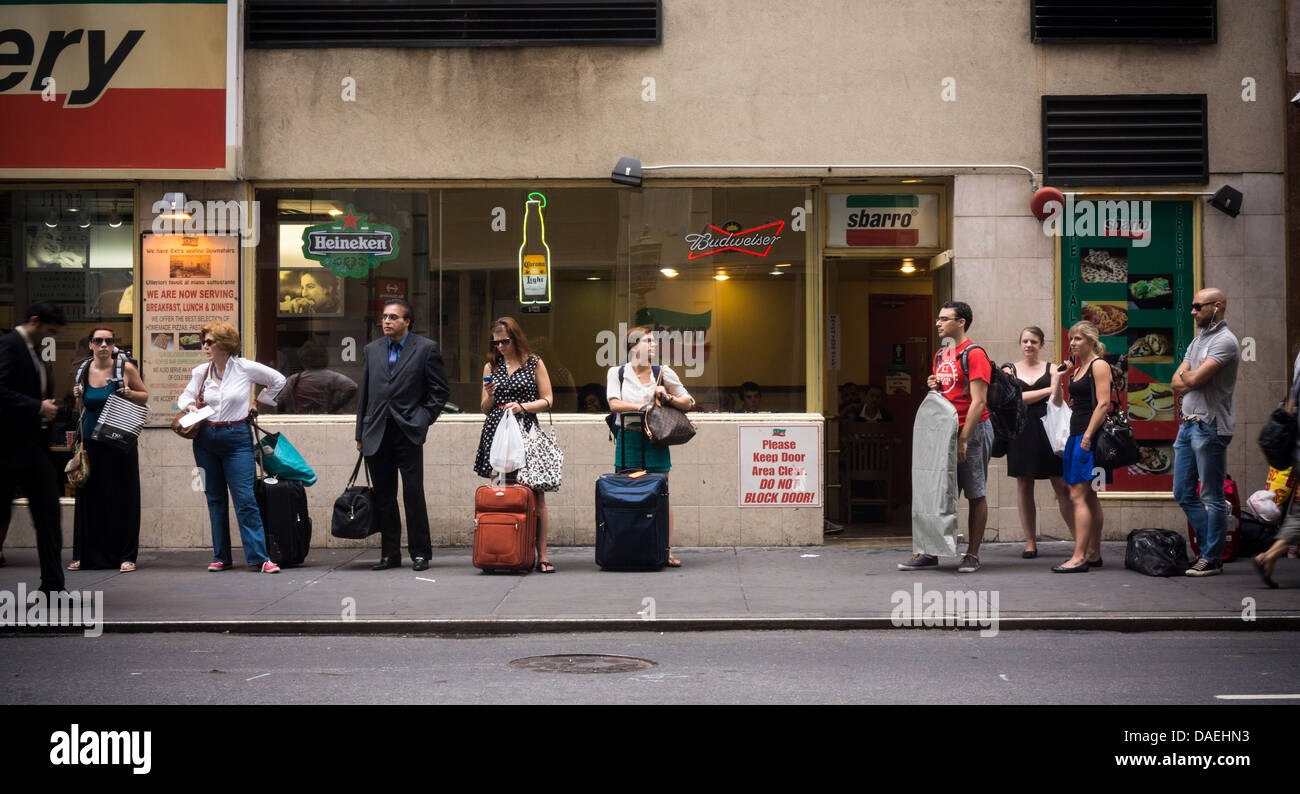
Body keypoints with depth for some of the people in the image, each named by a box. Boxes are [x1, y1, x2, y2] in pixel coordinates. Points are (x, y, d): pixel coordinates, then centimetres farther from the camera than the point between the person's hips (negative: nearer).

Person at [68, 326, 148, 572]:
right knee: (89, 498, 5)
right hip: (91, 443, 3)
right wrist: (78, 396, -1)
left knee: (123, 498, -1)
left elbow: (144, 397, 6)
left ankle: (125, 556, 6)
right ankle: (86, 555, 14)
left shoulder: (126, 368, -3)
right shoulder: (83, 371, 7)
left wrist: (129, 393, -13)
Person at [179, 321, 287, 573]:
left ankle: (259, 558, -10)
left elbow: (278, 380, 7)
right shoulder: (200, 372, 6)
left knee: (245, 500, -10)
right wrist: (189, 406, -3)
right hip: (206, 439, 4)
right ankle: (221, 557, 14)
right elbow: (185, 395, 18)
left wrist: (259, 402, 9)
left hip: (237, 438, -4)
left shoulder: (245, 368, -4)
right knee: (215, 500, 7)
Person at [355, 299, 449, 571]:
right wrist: (361, 434, 13)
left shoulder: (426, 348, 0)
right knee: (383, 497, 7)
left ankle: (420, 552, 5)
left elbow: (440, 390, 3)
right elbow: (363, 393, 16)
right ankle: (390, 554, 15)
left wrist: (423, 420, -4)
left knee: (413, 494, -5)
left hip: (407, 432, -4)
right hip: (377, 434, 4)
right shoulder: (371, 350, 13)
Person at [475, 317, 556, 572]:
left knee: (536, 495, -8)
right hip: (497, 433, 3)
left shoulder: (534, 363, 8)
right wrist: (490, 396, -3)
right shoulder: (491, 366, 15)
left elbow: (547, 400, 7)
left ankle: (541, 556, -5)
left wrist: (521, 406, -7)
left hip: (526, 431, -2)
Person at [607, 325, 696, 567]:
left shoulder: (663, 373, 7)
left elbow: (689, 403, 11)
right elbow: (614, 403, -9)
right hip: (628, 438, 0)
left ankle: (667, 550, 2)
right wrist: (643, 406, -13)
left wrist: (668, 398, -6)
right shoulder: (617, 373, 6)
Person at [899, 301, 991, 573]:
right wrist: (934, 386, 3)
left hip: (973, 430, -8)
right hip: (945, 431, 8)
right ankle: (931, 552, 9)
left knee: (975, 495, 1)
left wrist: (963, 439, -20)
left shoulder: (974, 354, -10)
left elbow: (978, 401, -16)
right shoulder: (941, 356, 15)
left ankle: (972, 554, 6)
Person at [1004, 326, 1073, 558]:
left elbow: (1057, 403, -2)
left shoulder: (1050, 369, 7)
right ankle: (1030, 543, 11)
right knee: (1024, 487, 4)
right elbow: (1015, 398, -6)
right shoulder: (1010, 370, 9)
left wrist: (1058, 384, -20)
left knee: (1062, 487, -5)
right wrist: (1049, 389, -7)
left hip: (1046, 429, -1)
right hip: (1021, 432, 1)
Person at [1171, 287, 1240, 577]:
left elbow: (1193, 379, -19)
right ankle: (1208, 547, 21)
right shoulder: (1197, 341, 19)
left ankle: (1212, 559, 5)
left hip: (1210, 427, -9)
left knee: (1212, 498, -2)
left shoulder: (1225, 341, -11)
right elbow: (1176, 382, 14)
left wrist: (1186, 374, 3)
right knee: (1184, 494, 12)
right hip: (1188, 424, 9)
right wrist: (1191, 378, -6)